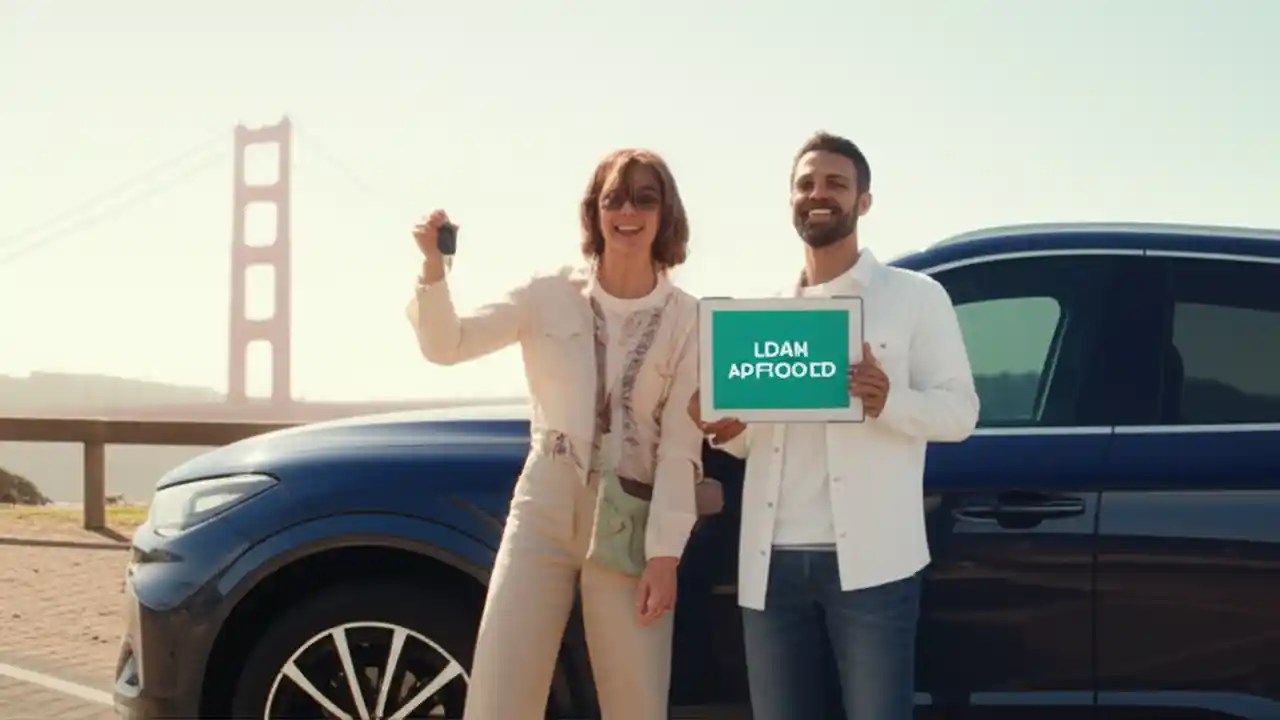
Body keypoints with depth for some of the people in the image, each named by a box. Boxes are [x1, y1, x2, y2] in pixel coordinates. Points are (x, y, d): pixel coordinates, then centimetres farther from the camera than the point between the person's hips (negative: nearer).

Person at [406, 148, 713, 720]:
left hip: (629, 528, 0)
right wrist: (433, 267, -17)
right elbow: (445, 346, 0)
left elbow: (681, 445, -3)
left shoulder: (685, 318, 1)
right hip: (542, 515, 1)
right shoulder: (549, 295, 3)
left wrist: (665, 552, -9)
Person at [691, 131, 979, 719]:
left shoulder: (914, 296, 5)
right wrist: (725, 427, 0)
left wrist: (889, 401, -21)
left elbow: (960, 411, -1)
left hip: (868, 560, -4)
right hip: (772, 562, 4)